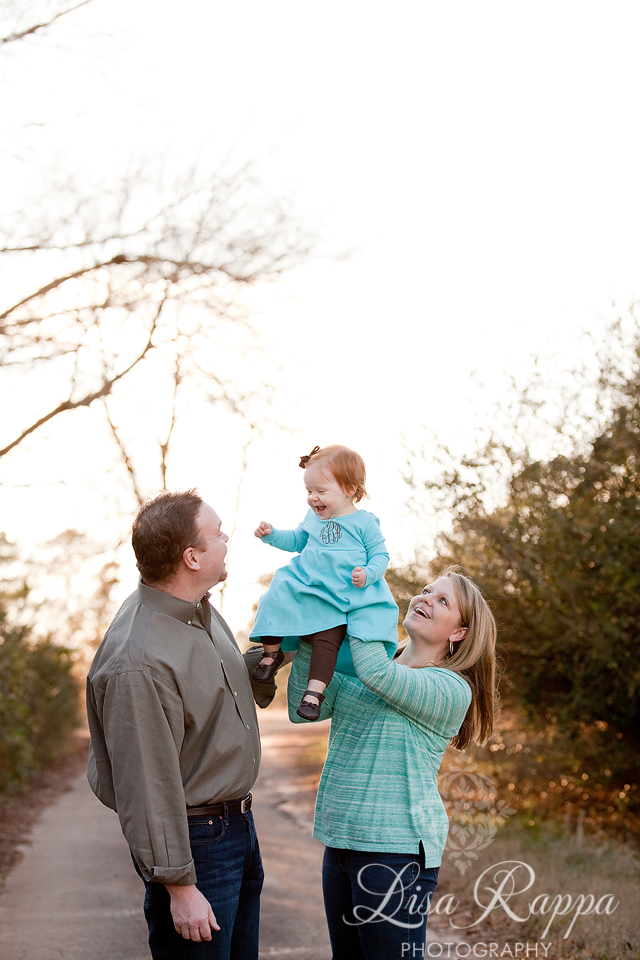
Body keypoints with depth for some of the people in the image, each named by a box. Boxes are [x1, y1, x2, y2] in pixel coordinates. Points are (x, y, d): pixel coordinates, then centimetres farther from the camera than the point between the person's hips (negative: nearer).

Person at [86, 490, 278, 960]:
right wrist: (179, 886, -20)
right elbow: (146, 787, -25)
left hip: (238, 824, 9)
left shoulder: (198, 608, 2)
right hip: (193, 839, -9)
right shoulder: (137, 664, -28)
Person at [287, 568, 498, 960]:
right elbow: (302, 708, 3)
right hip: (340, 840, 7)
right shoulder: (354, 673, 11)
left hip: (396, 850, -7)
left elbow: (377, 672, -26)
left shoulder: (451, 689, -12)